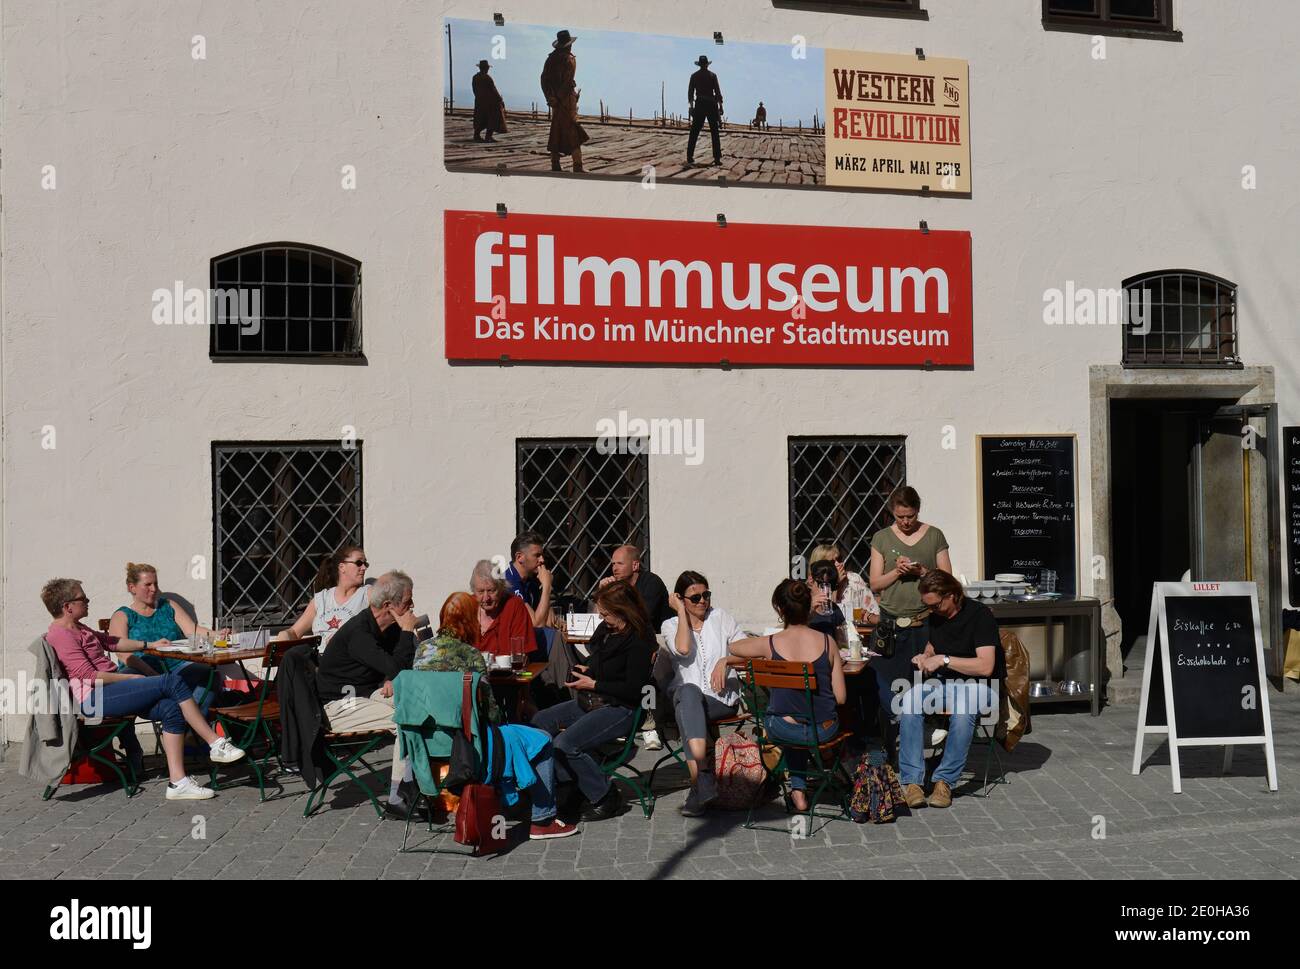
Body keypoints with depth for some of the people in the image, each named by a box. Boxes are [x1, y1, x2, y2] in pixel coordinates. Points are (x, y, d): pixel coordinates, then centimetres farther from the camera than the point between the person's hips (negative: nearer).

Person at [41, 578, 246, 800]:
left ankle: (177, 782, -16)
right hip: (94, 698, -10)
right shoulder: (60, 635, -11)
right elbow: (90, 676, -18)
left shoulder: (78, 629, 21)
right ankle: (216, 744, -15)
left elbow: (111, 642, 34)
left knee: (171, 709, -12)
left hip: (109, 692, 10)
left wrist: (150, 645, 29)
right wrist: (133, 678, -12)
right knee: (172, 682, -19)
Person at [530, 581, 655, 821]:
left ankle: (606, 797, -8)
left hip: (620, 709, -10)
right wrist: (586, 671, 7)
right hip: (592, 702, 10)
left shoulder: (638, 641, -17)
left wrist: (593, 684, -15)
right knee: (539, 722, 1)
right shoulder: (605, 629, 9)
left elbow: (634, 689, -21)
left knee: (565, 744, -25)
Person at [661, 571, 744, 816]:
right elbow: (683, 649, -10)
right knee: (688, 693, -38)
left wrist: (725, 661, -10)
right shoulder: (670, 625, 12)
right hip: (685, 694, 0)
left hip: (722, 697, 0)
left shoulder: (721, 618, 15)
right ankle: (704, 780, -51)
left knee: (687, 711, -34)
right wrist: (681, 612, -2)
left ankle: (698, 787, -39)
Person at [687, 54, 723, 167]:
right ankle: (717, 158, -3)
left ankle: (690, 157, 2)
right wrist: (720, 106, 1)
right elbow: (717, 92, -3)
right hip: (711, 105, -1)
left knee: (694, 132, 6)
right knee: (714, 132, 3)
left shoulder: (694, 76, 4)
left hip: (699, 105, 1)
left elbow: (690, 92, 4)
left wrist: (691, 106, 11)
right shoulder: (712, 75, -1)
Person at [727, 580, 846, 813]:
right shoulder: (827, 642, -8)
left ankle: (799, 790, 41)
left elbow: (733, 647, 12)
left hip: (784, 730, -1)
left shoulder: (770, 644, -10)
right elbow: (841, 697, -4)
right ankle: (799, 788, 41)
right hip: (824, 730, 1)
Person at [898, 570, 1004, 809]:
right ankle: (912, 780, -27)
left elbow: (985, 666, -23)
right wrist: (924, 657, 4)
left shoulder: (979, 615, -15)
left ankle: (945, 780, -26)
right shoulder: (936, 616, 8)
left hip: (979, 684, -6)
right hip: (943, 682, 6)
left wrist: (944, 660, -21)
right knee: (910, 700, -25)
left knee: (963, 708, -39)